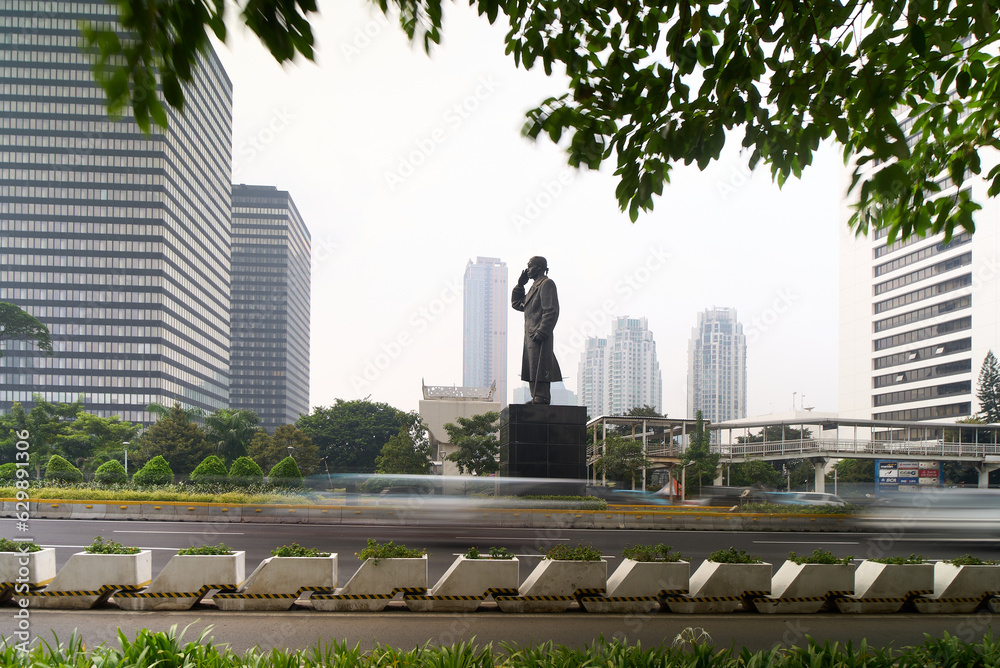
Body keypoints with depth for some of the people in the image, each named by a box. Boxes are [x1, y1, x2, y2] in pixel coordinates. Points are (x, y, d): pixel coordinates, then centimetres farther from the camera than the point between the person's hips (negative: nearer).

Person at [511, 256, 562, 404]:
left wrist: (541, 332, -23)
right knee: (531, 368, 9)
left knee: (539, 368, -12)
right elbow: (517, 304, 29)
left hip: (540, 336, -10)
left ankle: (541, 398, -12)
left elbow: (552, 311, -17)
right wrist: (520, 284, 18)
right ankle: (536, 398, 12)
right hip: (530, 336, 10)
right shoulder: (535, 286, 22)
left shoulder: (547, 284, -7)